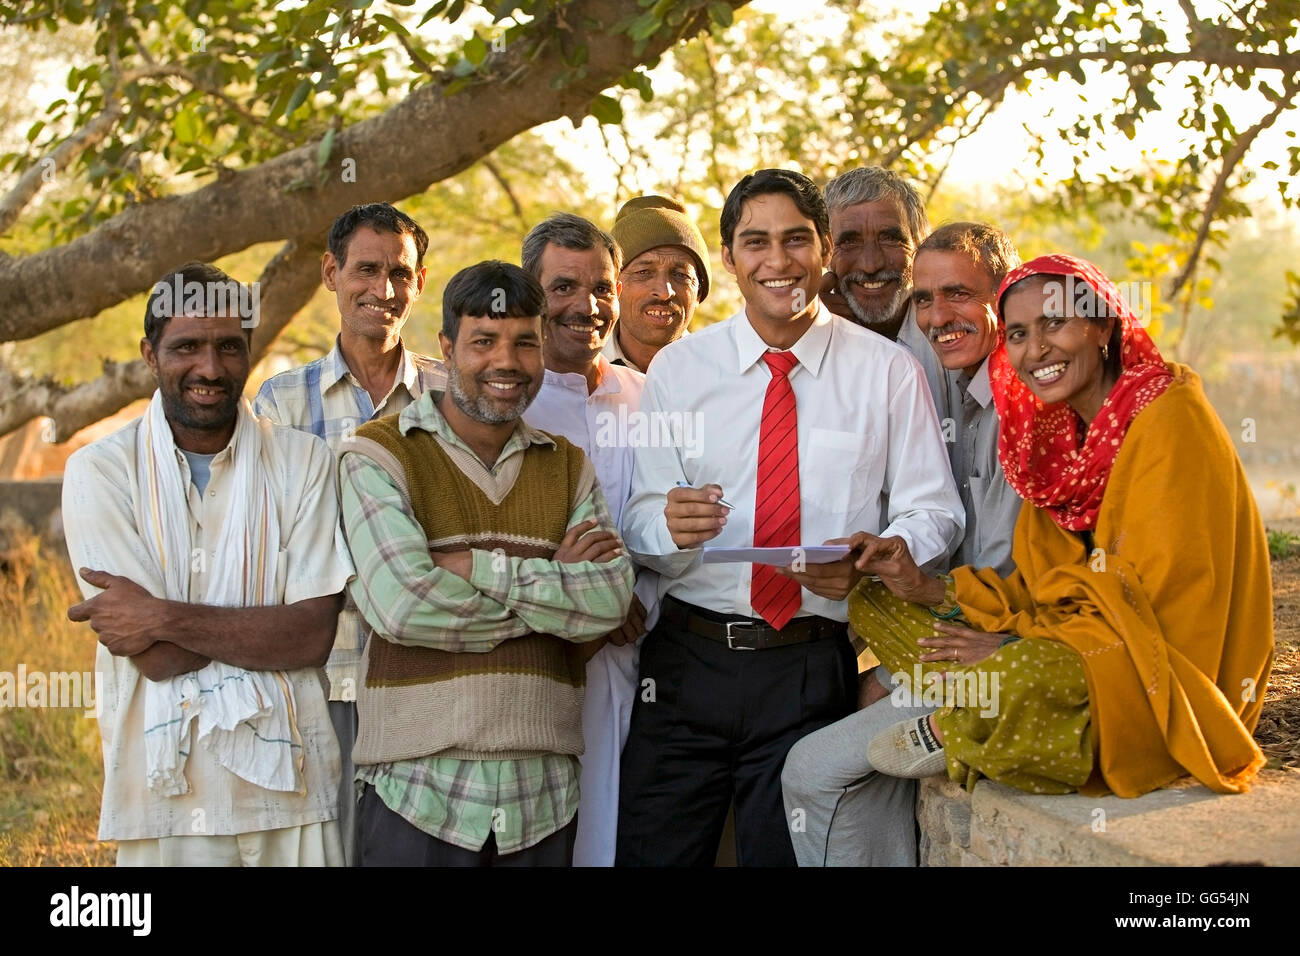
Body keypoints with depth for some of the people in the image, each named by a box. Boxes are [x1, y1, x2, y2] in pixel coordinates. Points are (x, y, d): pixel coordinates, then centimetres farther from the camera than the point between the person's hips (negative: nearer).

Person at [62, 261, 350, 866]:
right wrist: (272, 625, -10)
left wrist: (167, 617, -14)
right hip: (164, 791, -1)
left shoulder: (303, 460, 0)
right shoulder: (98, 470, -4)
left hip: (291, 785, 1)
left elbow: (317, 636, -9)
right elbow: (153, 657, -11)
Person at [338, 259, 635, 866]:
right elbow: (403, 606, -16)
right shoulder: (379, 453, -1)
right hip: (419, 790, -4)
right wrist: (556, 586, -6)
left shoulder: (568, 466, 12)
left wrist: (478, 569, -12)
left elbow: (611, 601, -3)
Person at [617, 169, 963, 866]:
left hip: (814, 673, -1)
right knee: (654, 856, 5)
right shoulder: (676, 370, 5)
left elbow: (934, 512, -1)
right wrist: (671, 525, -22)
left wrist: (867, 563, -21)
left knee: (786, 854, 9)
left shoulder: (887, 372, 2)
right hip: (687, 659, 1)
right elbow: (638, 525, 1)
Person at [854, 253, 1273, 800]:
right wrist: (924, 588, -3)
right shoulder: (1055, 433, 11)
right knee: (875, 604, 4)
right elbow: (1043, 586, 10)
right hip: (1073, 646, 8)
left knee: (1022, 673, -39)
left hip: (1164, 676, -8)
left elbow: (1156, 595, -19)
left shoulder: (1169, 417, -13)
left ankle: (945, 732, -7)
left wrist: (1019, 640, -21)